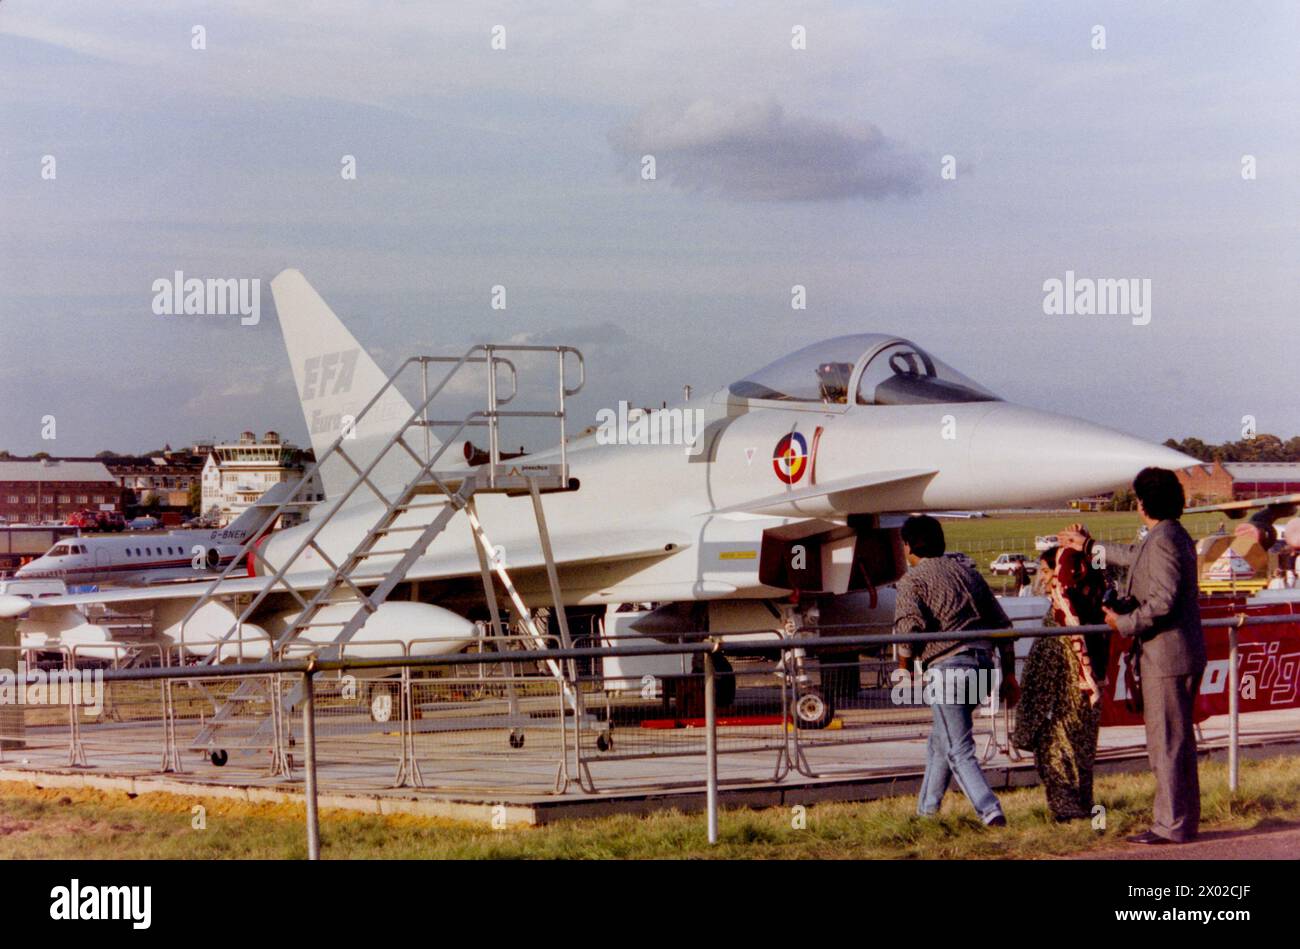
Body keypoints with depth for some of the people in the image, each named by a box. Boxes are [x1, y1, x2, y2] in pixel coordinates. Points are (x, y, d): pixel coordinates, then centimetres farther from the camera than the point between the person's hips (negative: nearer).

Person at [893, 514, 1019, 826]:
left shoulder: (911, 581, 0)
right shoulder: (967, 571, 20)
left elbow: (908, 627, -17)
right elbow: (1002, 624, 18)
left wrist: (903, 666, 0)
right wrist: (1009, 674, 22)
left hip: (947, 666, -7)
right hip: (982, 664, 7)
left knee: (958, 750, -5)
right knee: (939, 741, 22)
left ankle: (990, 812, -19)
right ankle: (926, 810, 29)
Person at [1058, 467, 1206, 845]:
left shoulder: (1163, 541, -17)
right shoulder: (1175, 535, 15)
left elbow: (1163, 601, -26)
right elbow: (1136, 556, 35)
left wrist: (1124, 623, -13)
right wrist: (1090, 548, 45)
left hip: (1166, 657, -10)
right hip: (1183, 656, 10)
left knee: (1166, 741, -6)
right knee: (1178, 740, 16)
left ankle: (1172, 825, -3)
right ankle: (1185, 818, 23)